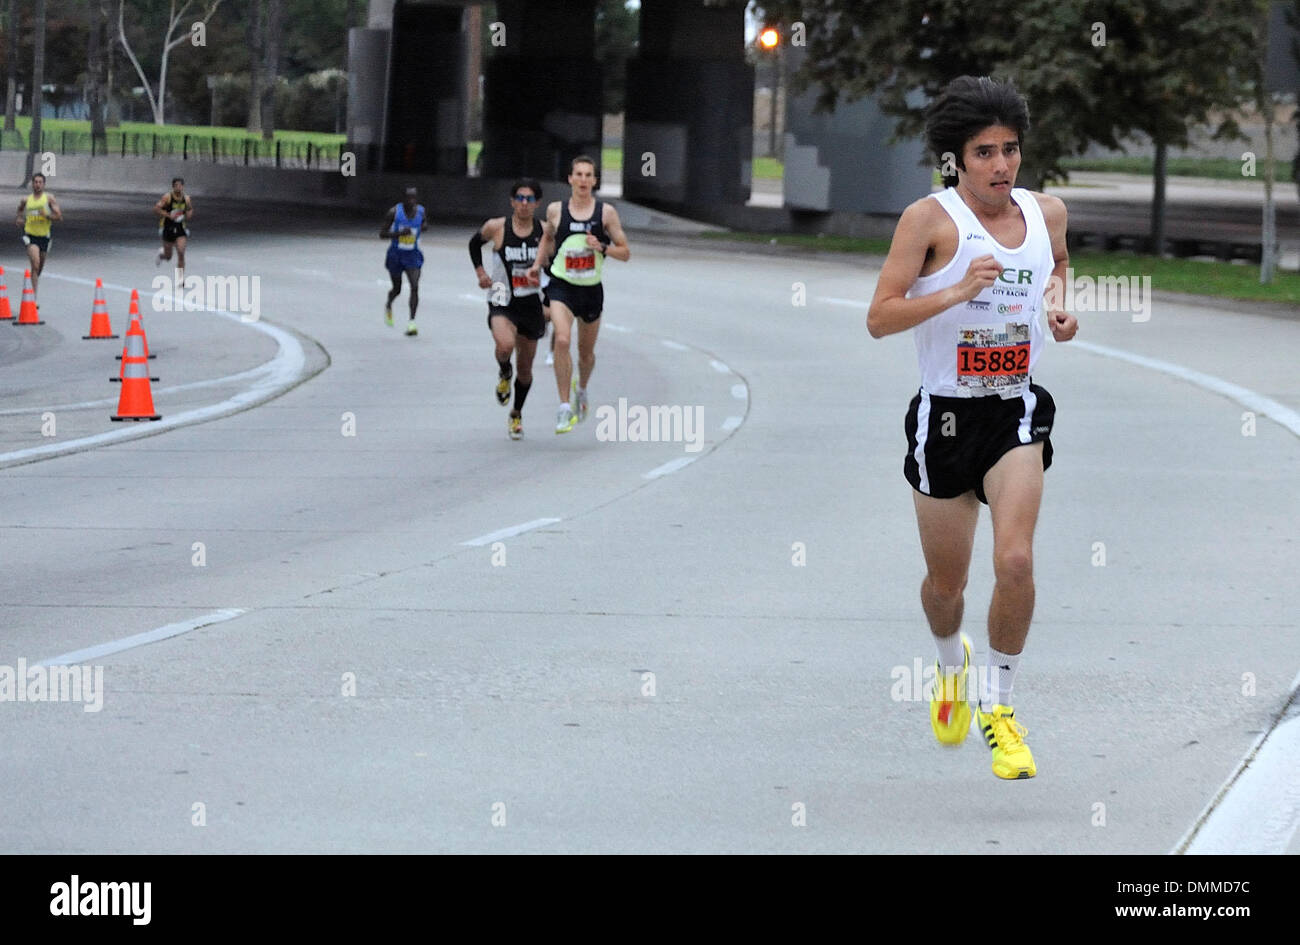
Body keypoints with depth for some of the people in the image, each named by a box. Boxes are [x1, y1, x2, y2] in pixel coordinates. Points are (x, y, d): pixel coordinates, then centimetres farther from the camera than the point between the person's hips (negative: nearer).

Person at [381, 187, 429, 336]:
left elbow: (425, 224, 20)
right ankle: (388, 306, 49)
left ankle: (411, 322, -19)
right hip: (395, 255, -1)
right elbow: (382, 234, -12)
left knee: (415, 287, -18)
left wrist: (425, 226, -5)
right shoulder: (394, 212, -13)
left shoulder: (421, 211, -4)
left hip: (412, 256, 1)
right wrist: (400, 233, -28)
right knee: (397, 289, 14)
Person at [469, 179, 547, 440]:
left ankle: (516, 414, 36)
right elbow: (474, 242, 14)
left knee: (524, 368, 12)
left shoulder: (544, 231, -5)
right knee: (505, 345, -32)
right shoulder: (496, 227, -8)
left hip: (531, 304, 2)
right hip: (503, 302, -2)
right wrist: (480, 272, 3)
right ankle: (504, 374, 4)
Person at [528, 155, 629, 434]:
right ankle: (564, 407, -19)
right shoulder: (555, 210, -2)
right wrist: (537, 265, 13)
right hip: (561, 286, -1)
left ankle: (581, 390, 48)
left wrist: (602, 247, -19)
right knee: (562, 340, -23)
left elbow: (625, 253, -2)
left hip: (591, 289, 1)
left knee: (586, 351, 15)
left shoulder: (606, 212, -5)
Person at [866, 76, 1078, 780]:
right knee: (946, 578, 10)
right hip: (945, 414, -2)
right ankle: (951, 664, 45)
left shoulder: (1047, 212, 2)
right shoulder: (930, 219, -12)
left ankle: (998, 705, 1)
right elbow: (879, 318, -15)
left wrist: (1058, 307, 5)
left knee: (1015, 561, -17)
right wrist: (958, 291, -27)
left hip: (1017, 414, 2)